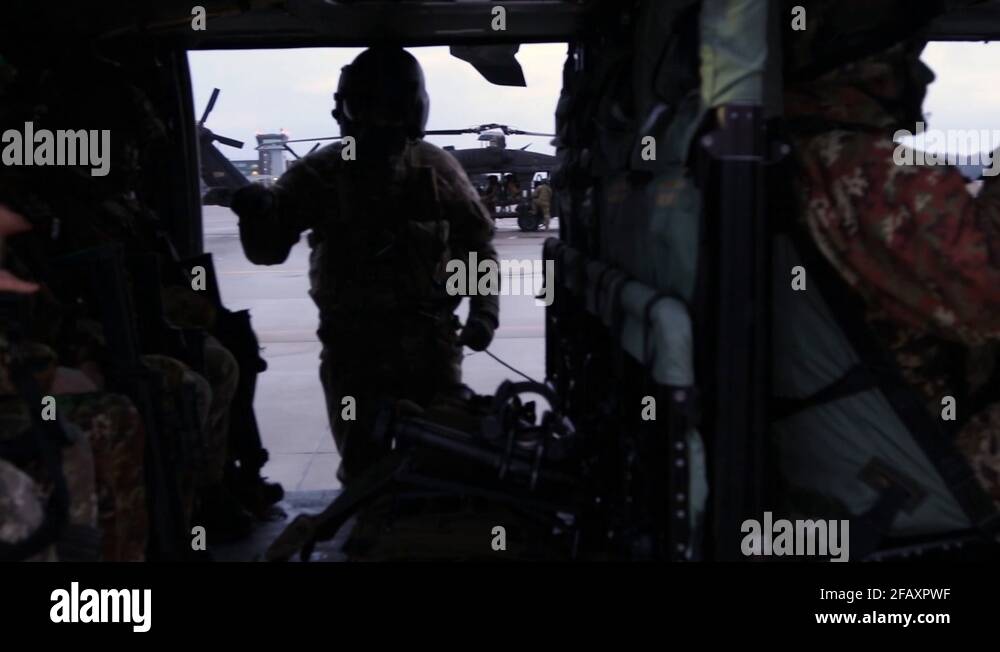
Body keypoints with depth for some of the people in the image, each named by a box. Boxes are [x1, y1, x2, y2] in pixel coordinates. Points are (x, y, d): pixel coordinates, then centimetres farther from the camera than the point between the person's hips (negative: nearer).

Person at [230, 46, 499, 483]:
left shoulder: (436, 169, -1)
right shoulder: (321, 174, -3)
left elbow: (476, 244, 9)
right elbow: (268, 249, -5)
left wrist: (484, 310, -3)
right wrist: (257, 213, -27)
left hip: (430, 346, 1)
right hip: (352, 348, 0)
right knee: (363, 470, 6)